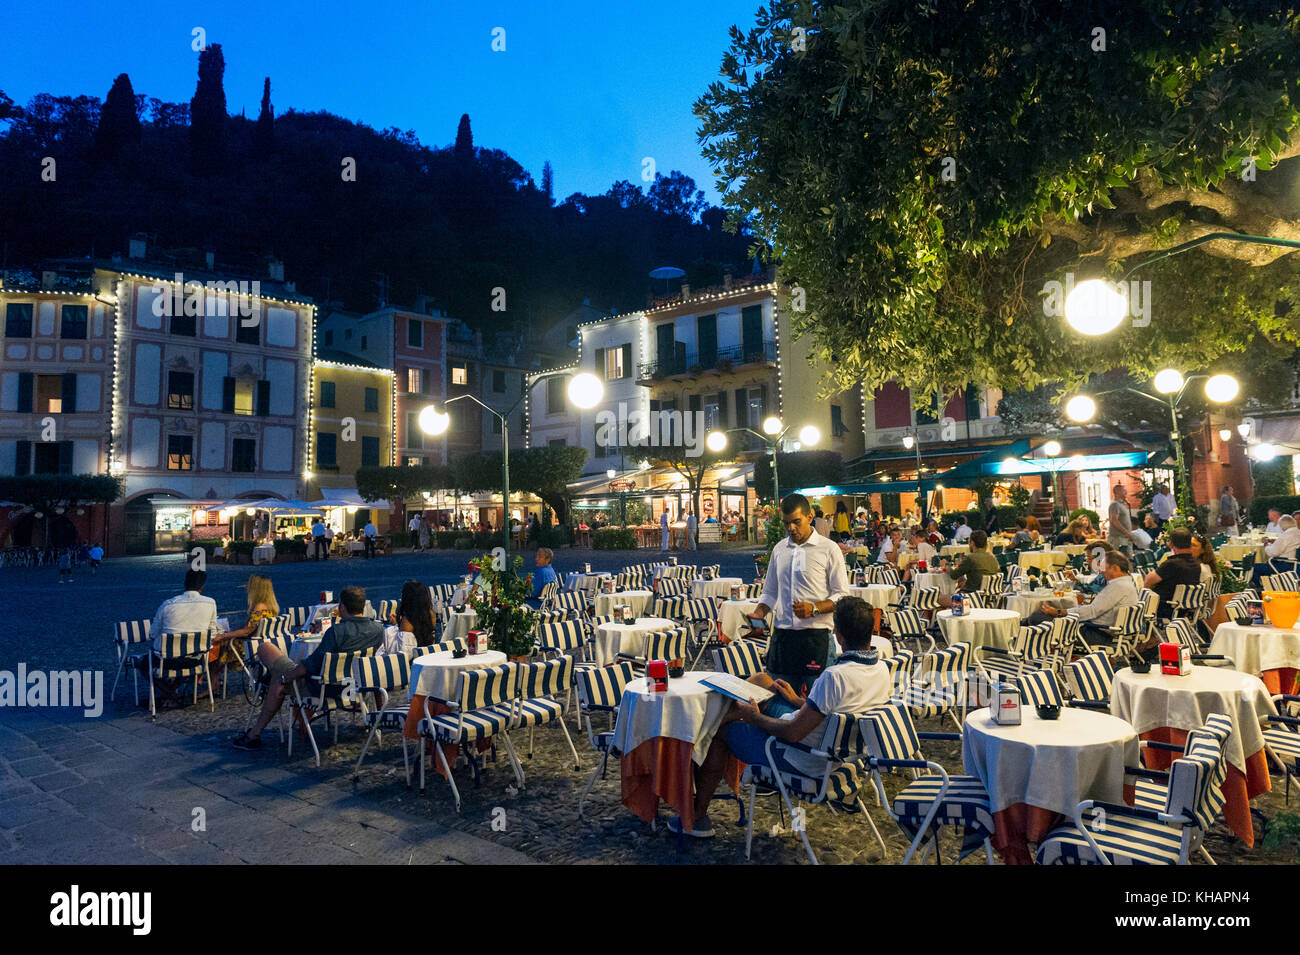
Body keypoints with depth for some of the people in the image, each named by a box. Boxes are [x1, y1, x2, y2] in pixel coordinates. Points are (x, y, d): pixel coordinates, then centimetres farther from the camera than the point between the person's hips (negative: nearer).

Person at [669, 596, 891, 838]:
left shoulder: (836, 676, -34)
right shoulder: (882, 670, -8)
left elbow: (793, 733, -28)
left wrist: (755, 718, -11)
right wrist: (798, 700, 16)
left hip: (801, 761, -8)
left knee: (719, 730, 8)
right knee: (761, 680, 18)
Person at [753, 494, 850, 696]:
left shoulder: (829, 550, -1)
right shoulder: (779, 550, 13)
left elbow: (842, 595, -2)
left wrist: (814, 609, -18)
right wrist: (759, 612, 1)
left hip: (816, 635, -4)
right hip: (782, 634, 4)